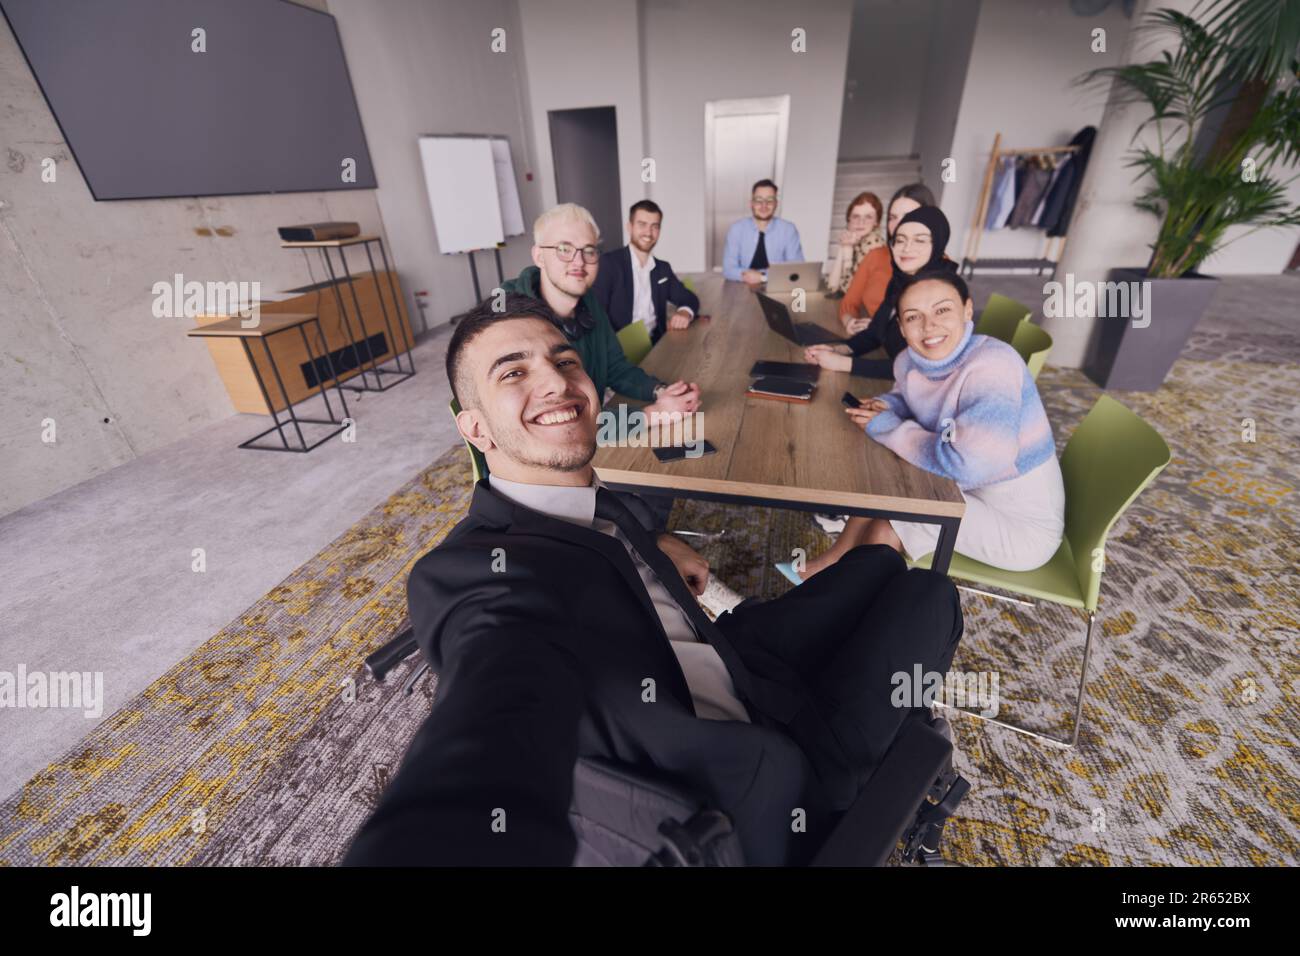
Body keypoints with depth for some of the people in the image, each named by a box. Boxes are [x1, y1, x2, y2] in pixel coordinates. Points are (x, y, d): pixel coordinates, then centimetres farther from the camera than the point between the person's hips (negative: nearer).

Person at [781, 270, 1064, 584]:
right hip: (968, 489, 7)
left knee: (886, 528, -15)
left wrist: (885, 427, -23)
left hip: (1022, 523, -7)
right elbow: (907, 398, 15)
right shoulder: (912, 360, -8)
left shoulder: (992, 365, -29)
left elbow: (966, 466, -35)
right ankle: (840, 560, 18)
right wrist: (885, 407, -9)